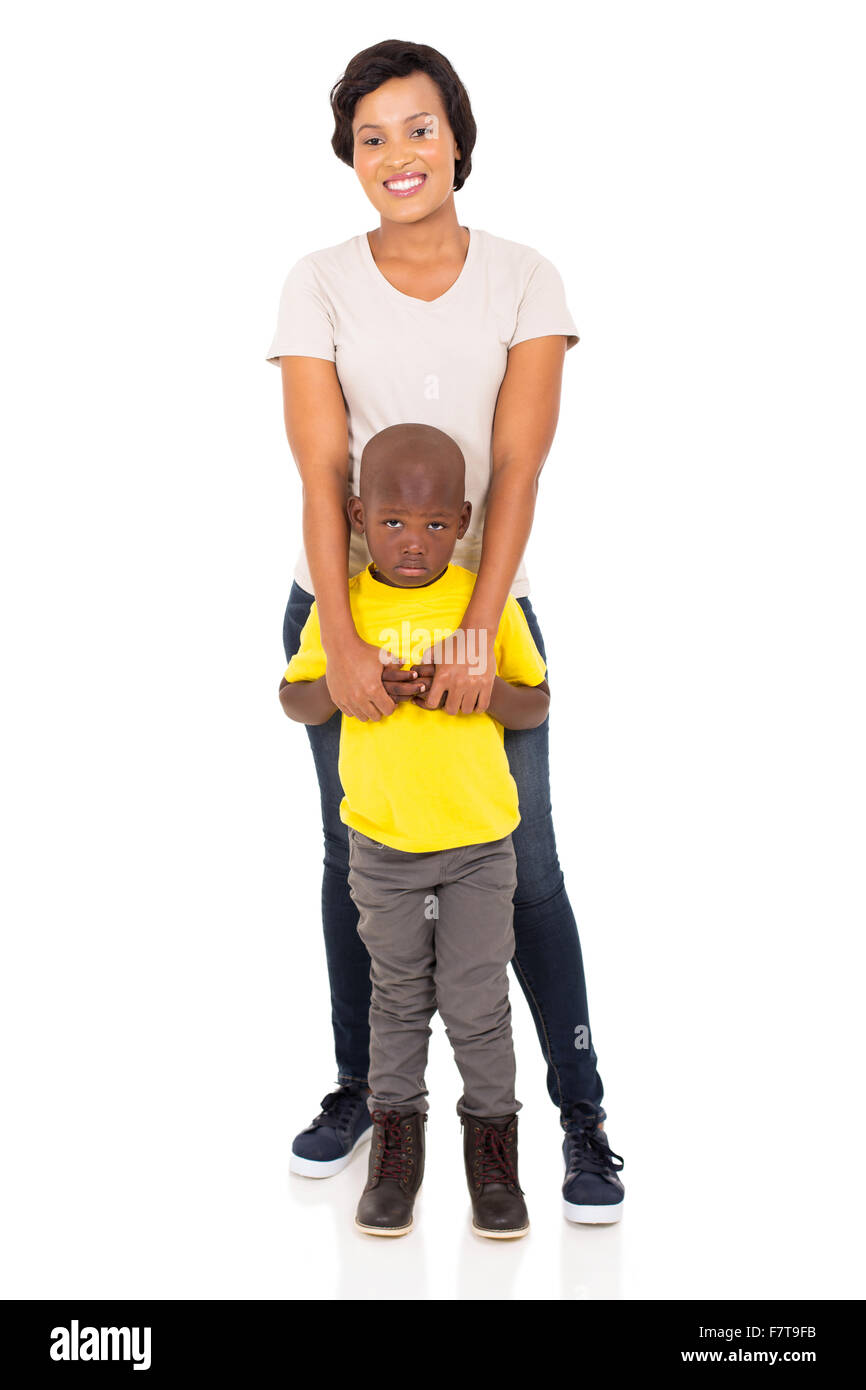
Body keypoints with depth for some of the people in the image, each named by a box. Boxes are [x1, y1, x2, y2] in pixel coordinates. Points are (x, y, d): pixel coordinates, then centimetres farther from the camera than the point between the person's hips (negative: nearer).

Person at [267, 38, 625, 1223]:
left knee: (526, 869, -1)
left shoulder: (524, 279, -2)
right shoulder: (320, 284, -2)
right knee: (354, 859, 11)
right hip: (345, 607, 1)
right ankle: (356, 1089, 28)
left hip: (486, 605, -1)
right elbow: (322, 473, -10)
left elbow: (517, 467, -11)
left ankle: (582, 1112, 11)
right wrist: (342, 641, -20)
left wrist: (479, 629, -21)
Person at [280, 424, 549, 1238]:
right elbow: (293, 696, 3)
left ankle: (491, 1140, 23)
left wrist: (481, 690, -20)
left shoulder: (489, 602, -5)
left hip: (479, 842, -1)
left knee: (477, 1001, 3)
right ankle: (396, 1138, 30)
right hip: (382, 843, 1)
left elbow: (537, 704, 1)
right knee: (399, 997, 13)